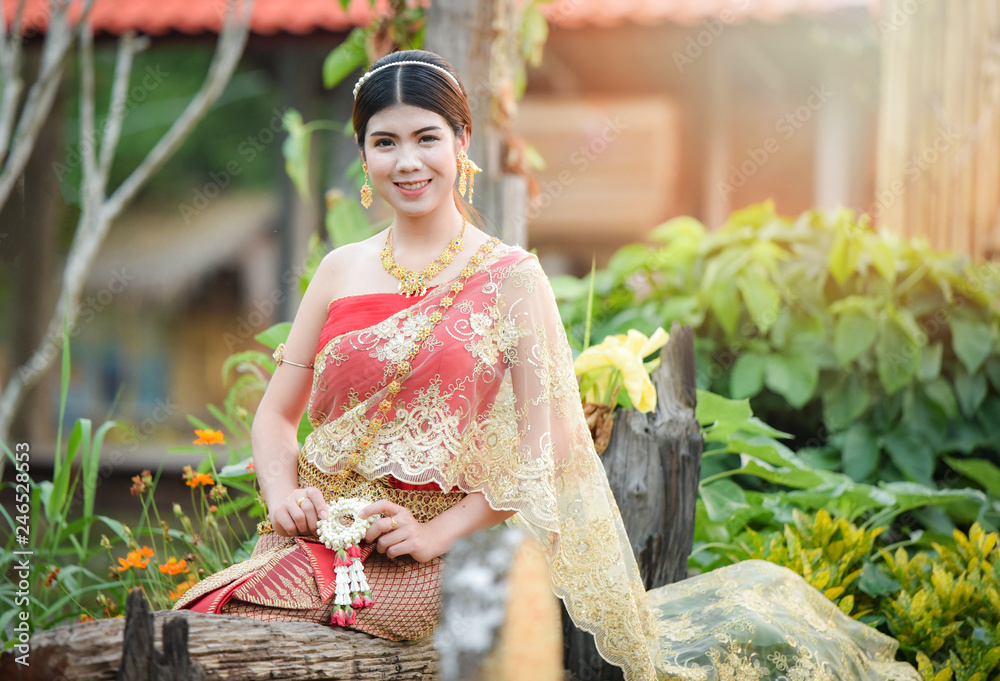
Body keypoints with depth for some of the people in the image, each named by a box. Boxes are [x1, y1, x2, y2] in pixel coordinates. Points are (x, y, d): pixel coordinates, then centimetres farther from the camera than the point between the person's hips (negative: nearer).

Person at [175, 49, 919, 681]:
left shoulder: (509, 277, 1)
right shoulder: (341, 271, 12)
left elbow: (547, 441, -5)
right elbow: (278, 410, 14)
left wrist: (440, 531, -16)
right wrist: (283, 493, -7)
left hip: (451, 545, -5)